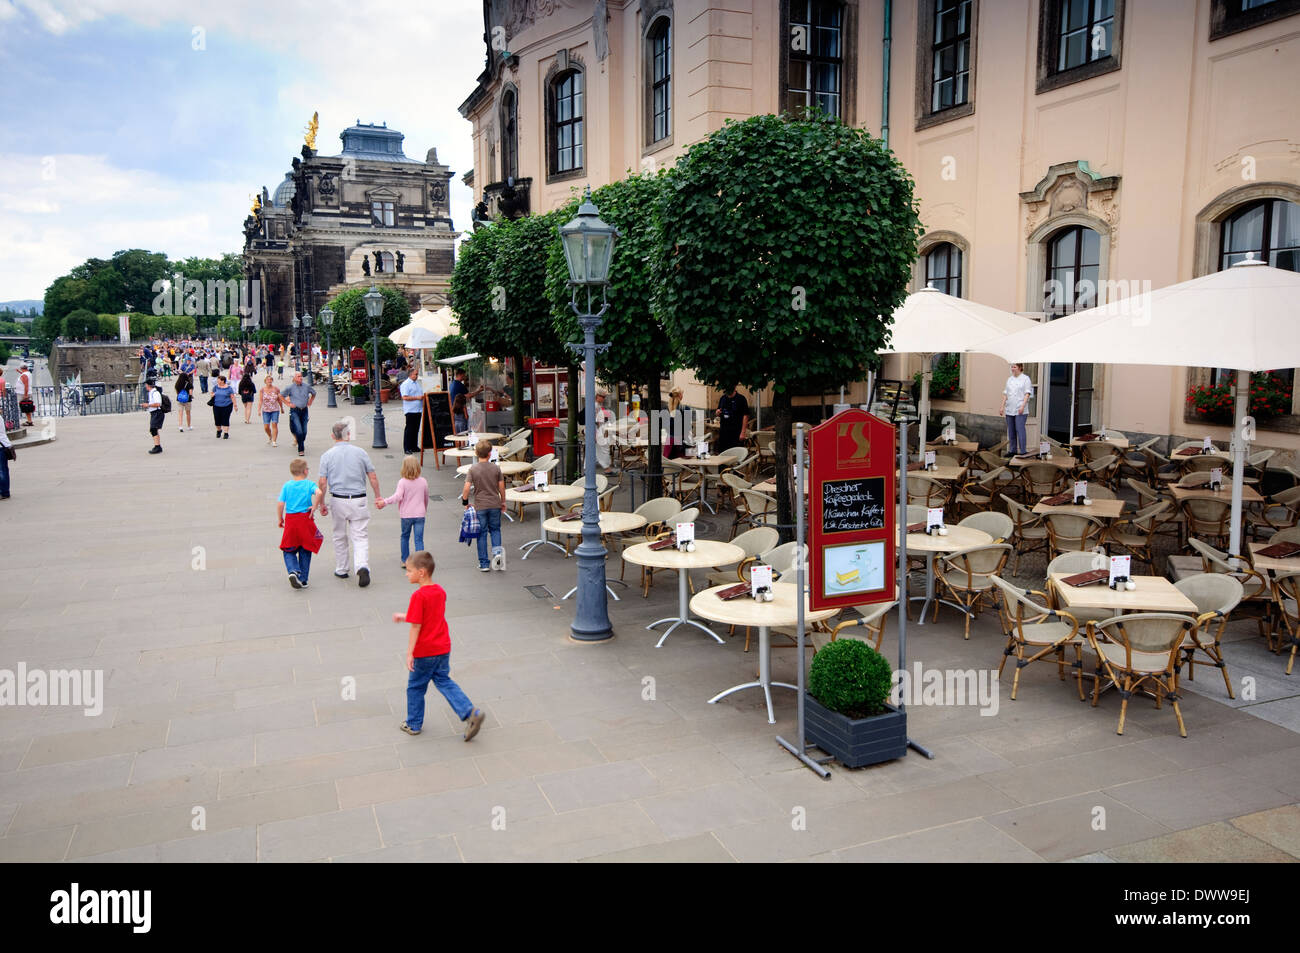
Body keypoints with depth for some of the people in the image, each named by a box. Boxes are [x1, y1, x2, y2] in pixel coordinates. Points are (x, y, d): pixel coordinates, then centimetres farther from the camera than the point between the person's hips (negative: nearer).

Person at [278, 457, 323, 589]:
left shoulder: (286, 485, 2)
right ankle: (303, 580, 14)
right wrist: (315, 505, -9)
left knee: (289, 550, 12)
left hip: (290, 520, 1)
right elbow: (319, 492, -23)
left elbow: (280, 504, -2)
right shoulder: (309, 484, -3)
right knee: (305, 551, 12)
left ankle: (293, 571, -14)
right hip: (306, 519, -1)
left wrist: (280, 519, 11)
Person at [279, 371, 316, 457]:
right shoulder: (290, 388, -2)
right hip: (295, 411, -3)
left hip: (304, 411, 3)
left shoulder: (307, 386, 4)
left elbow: (314, 393, 24)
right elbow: (281, 396, 9)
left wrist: (310, 402, 13)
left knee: (304, 431, 3)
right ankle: (301, 450, -3)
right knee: (299, 431, -13)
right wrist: (288, 404, 2)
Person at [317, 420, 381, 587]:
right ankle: (363, 567, -20)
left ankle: (341, 570, 26)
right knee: (360, 536, 1)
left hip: (338, 500, 1)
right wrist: (378, 497, 11)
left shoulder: (327, 455, -1)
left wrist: (321, 504, 5)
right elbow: (373, 477, 1)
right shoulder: (360, 452, 0)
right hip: (358, 499, -1)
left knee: (340, 537, 17)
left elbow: (322, 482, -4)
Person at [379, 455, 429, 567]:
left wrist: (384, 502, -30)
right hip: (420, 514, 1)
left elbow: (397, 496, -25)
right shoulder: (423, 481, 1)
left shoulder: (402, 482, -10)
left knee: (405, 537, 19)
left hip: (406, 515, -1)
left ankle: (405, 560, 28)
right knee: (419, 539, 0)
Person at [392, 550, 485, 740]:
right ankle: (470, 712, -1)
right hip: (443, 648, 7)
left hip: (425, 652, -7)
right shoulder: (440, 591, 4)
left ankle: (413, 724, 27)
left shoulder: (418, 596, -20)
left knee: (415, 686, 13)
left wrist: (409, 653, -16)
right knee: (444, 681, 15)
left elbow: (416, 626, -20)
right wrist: (404, 616, 24)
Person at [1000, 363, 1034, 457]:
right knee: (1011, 431, 7)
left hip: (1020, 410, -6)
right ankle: (1012, 450, 13)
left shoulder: (1025, 378, -1)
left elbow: (1027, 393, -7)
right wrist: (1002, 407, 9)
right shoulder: (1009, 379, 15)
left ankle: (1023, 451, -9)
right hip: (1009, 410, 6)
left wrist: (1023, 406, -17)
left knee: (1020, 429, -11)